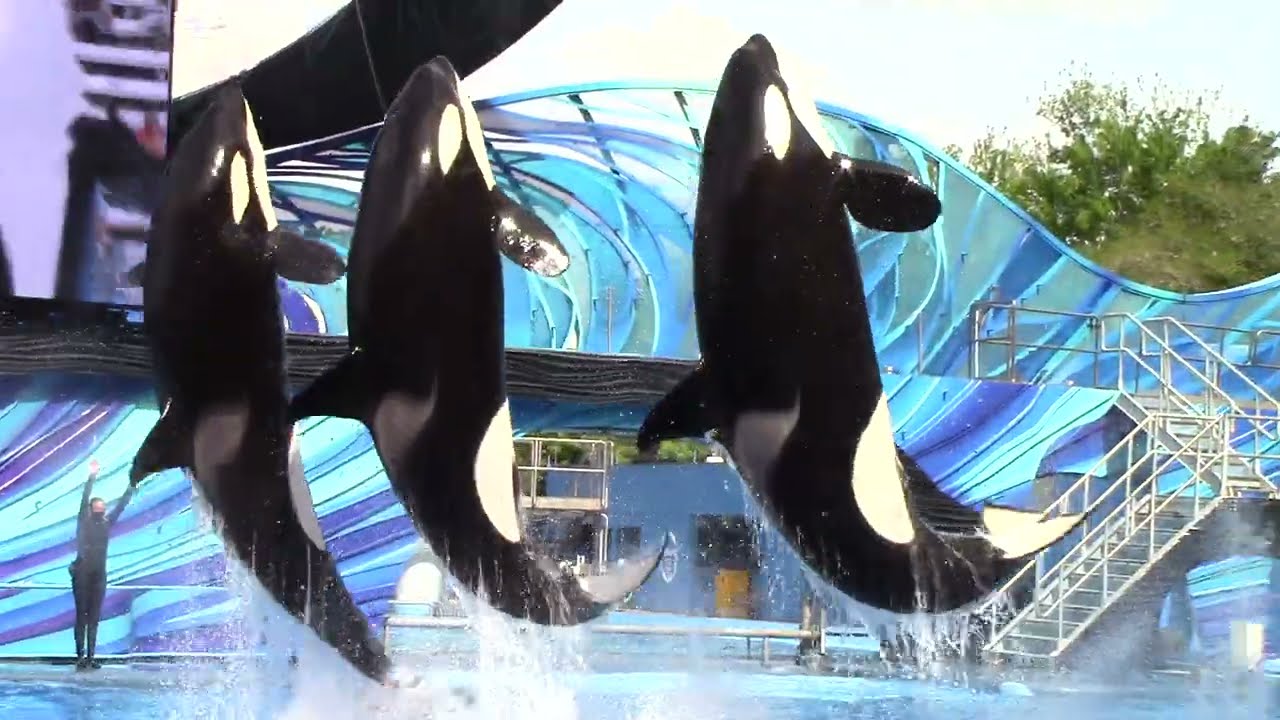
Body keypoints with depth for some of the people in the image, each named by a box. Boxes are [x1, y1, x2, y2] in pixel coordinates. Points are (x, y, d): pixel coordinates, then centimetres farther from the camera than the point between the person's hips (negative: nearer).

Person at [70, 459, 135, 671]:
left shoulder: (107, 523, 10)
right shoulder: (84, 522, -1)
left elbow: (121, 505, 10)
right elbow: (85, 499, -11)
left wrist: (132, 486, 5)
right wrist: (92, 477, -18)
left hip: (99, 575, 4)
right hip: (82, 574, -4)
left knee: (94, 616, 3)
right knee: (82, 615, -4)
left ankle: (91, 656, 4)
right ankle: (80, 656, -5)